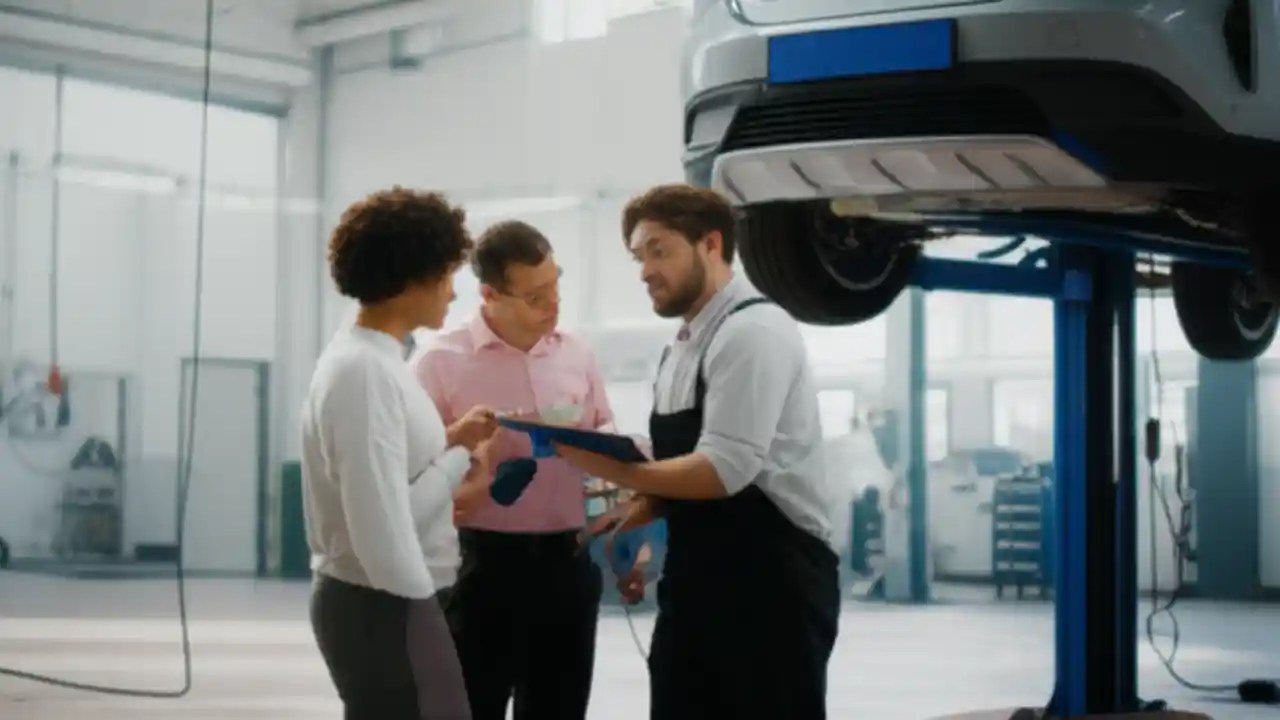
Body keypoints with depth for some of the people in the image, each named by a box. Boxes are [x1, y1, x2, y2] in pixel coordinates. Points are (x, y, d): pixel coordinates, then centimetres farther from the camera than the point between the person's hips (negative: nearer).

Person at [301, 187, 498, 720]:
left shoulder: (368, 358, 11)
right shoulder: (366, 369, -20)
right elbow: (383, 527, -25)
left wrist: (447, 445, 4)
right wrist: (457, 461, -12)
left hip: (379, 601, 10)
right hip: (385, 607, -10)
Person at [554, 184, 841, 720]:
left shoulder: (753, 333, -15)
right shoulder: (681, 350, 13)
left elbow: (723, 470, -23)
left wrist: (601, 466, -18)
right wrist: (637, 517, 2)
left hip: (771, 587, -9)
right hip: (695, 587, 9)